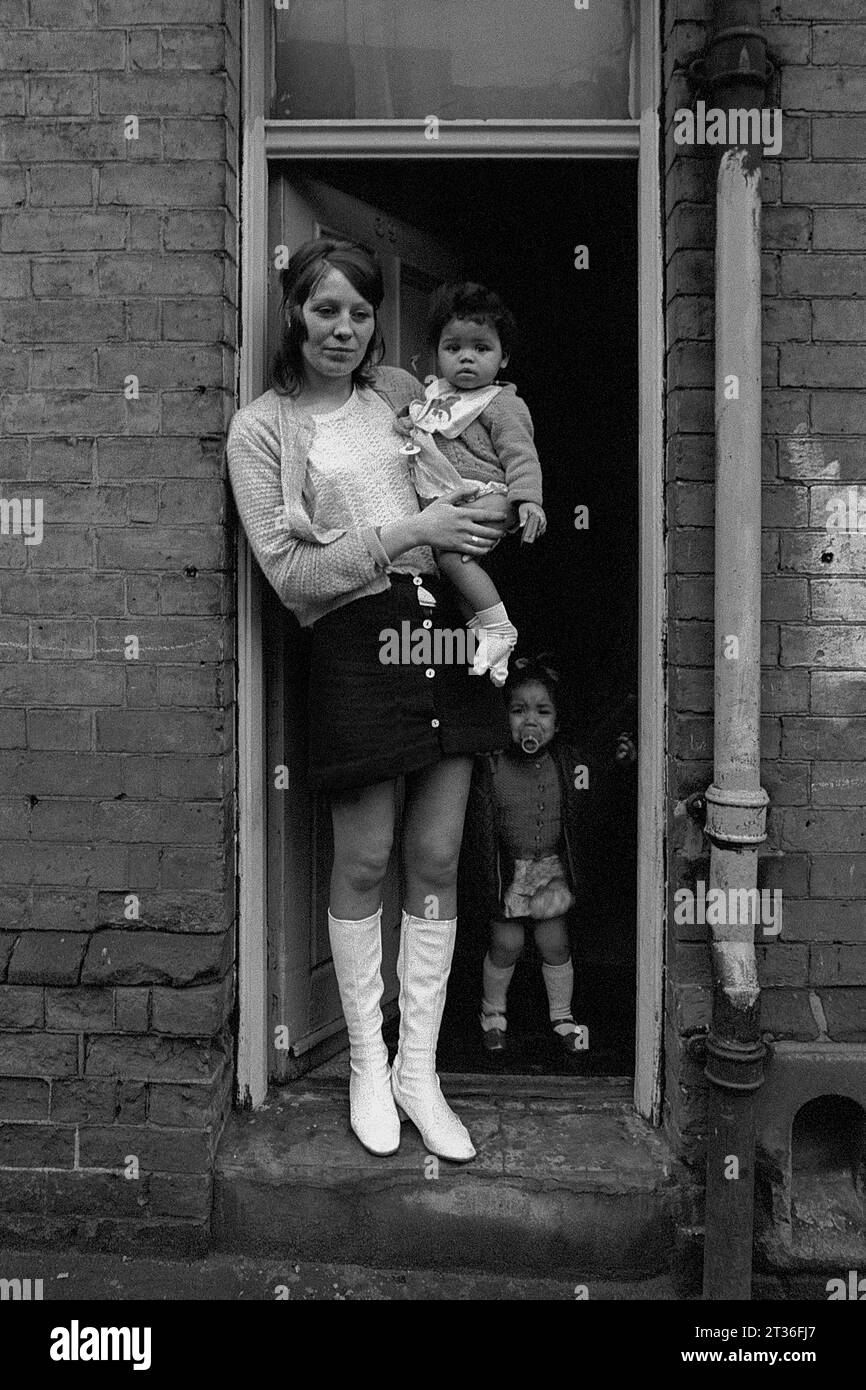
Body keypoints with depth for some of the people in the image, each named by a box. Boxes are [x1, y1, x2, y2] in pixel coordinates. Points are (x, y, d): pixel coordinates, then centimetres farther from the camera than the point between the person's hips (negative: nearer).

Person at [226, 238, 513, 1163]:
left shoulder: (397, 389, 14)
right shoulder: (260, 429, 1)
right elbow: (289, 574, -7)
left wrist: (489, 518, 4)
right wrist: (410, 533, -14)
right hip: (355, 643, -4)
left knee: (436, 859, 6)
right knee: (363, 863, 4)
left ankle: (419, 1067, 21)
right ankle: (367, 1064, 24)